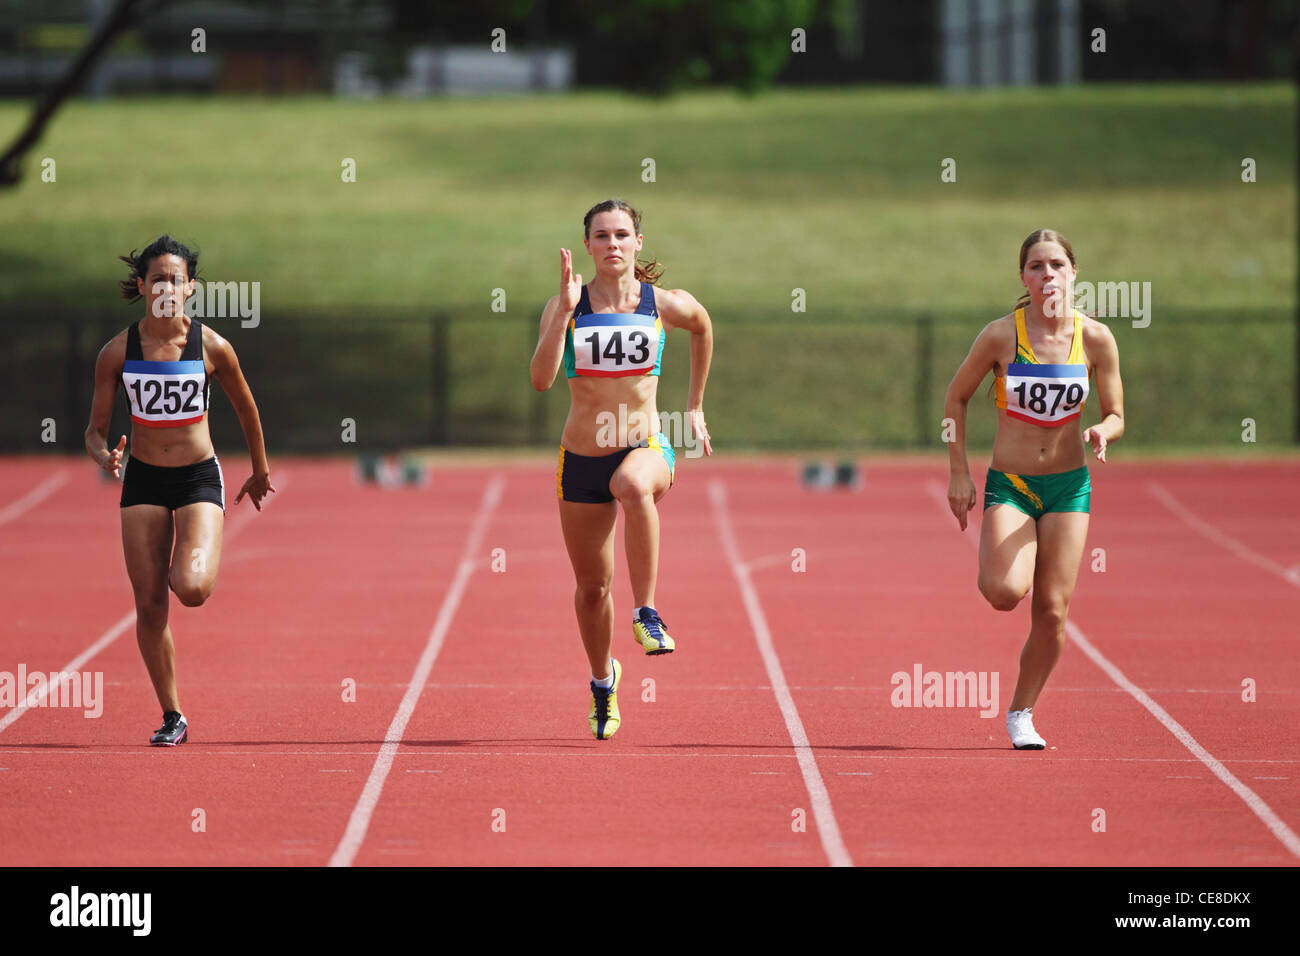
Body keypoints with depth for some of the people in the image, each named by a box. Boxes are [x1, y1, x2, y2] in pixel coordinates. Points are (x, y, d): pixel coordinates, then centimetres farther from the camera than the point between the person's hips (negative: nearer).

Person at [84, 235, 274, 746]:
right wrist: (104, 456, -23)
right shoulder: (117, 352, -5)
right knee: (149, 606, -2)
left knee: (191, 589, -23)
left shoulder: (212, 348, -7)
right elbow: (95, 429, 0)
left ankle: (188, 565, 16)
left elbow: (245, 407, 9)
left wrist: (260, 471, 19)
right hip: (143, 480, 2)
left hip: (199, 478, -2)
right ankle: (171, 717, 13)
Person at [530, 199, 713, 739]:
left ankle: (647, 613, -36)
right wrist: (565, 311, -27)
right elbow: (541, 379, -19)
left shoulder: (665, 305, -3)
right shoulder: (564, 306, -5)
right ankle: (603, 683, 40)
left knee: (633, 486, -42)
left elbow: (702, 328, 21)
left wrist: (695, 406, 22)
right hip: (582, 457, 2)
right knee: (592, 587, 12)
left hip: (645, 446, -2)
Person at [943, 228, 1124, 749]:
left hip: (1069, 487, 2)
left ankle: (1021, 713, 18)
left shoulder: (1095, 339, -4)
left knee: (1052, 610, -1)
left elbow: (1115, 416, 5)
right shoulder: (1001, 335, -10)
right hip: (1009, 484, -2)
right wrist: (958, 473, -2)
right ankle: (988, 550, 15)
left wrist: (1102, 431, -19)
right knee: (1005, 593, -23)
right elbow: (956, 398, 2)